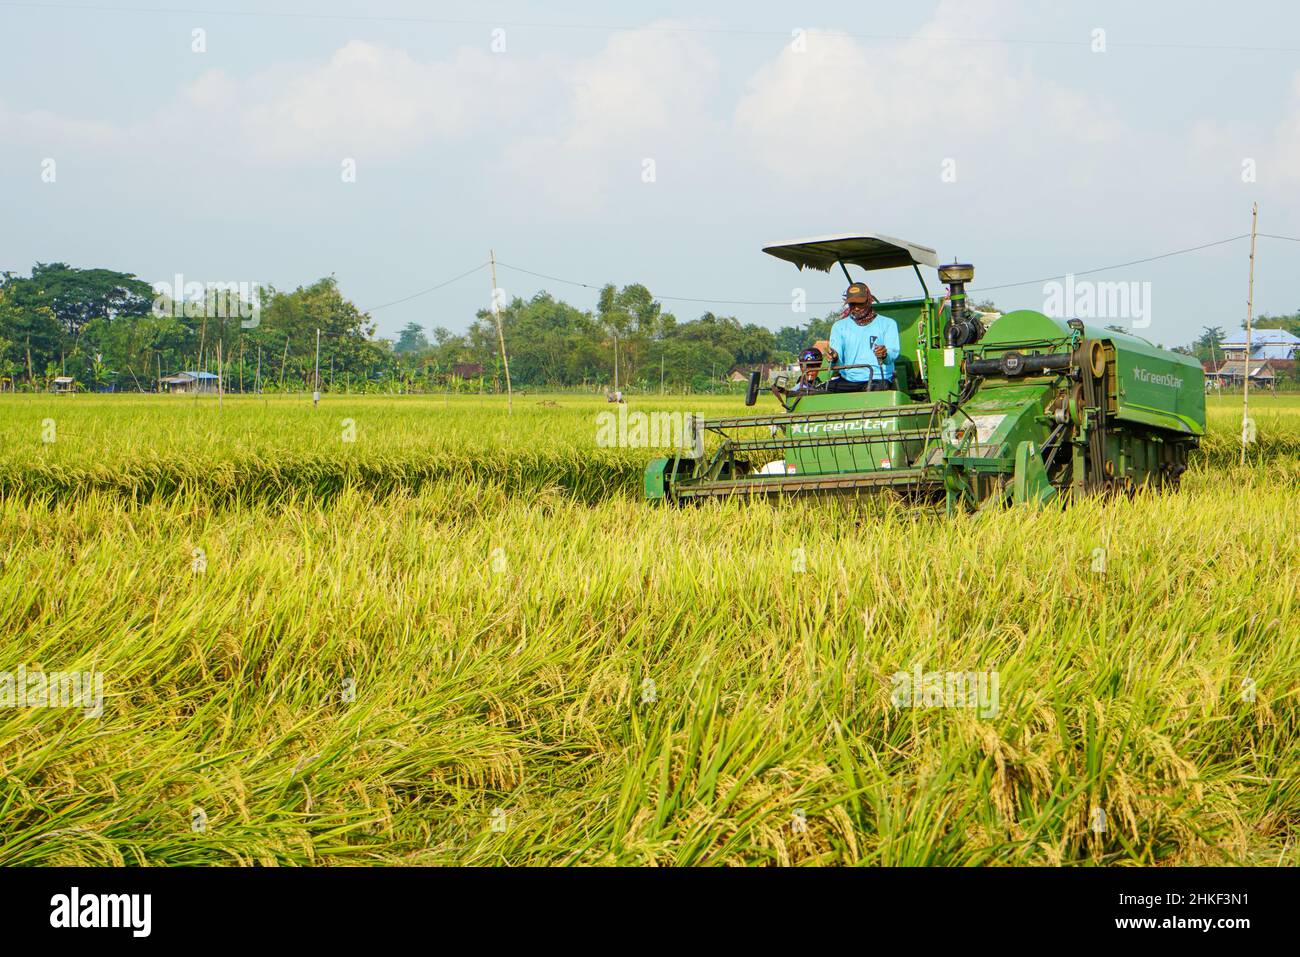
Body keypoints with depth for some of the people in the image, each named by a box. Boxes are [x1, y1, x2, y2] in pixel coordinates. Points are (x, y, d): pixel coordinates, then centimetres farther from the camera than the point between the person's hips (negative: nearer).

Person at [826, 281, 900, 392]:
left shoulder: (887, 324, 10)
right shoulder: (840, 326, 18)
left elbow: (893, 353, -3)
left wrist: (885, 354, -28)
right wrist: (834, 357, -22)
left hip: (878, 380, -2)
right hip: (847, 380, 2)